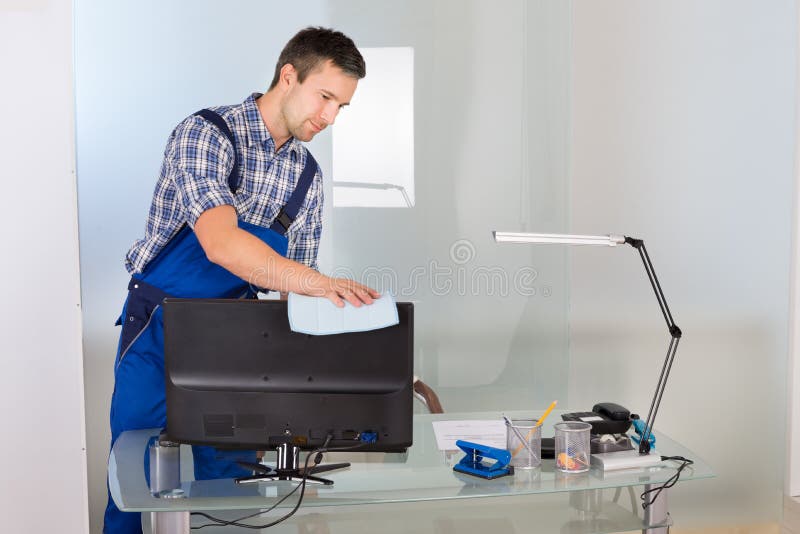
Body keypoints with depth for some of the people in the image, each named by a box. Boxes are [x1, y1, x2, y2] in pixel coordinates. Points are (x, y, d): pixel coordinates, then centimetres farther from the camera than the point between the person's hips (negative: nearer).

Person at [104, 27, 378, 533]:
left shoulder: (309, 177, 3)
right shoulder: (205, 133, -16)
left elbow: (296, 285, 7)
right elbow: (221, 244, -32)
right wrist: (320, 282, -42)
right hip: (161, 336, -4)